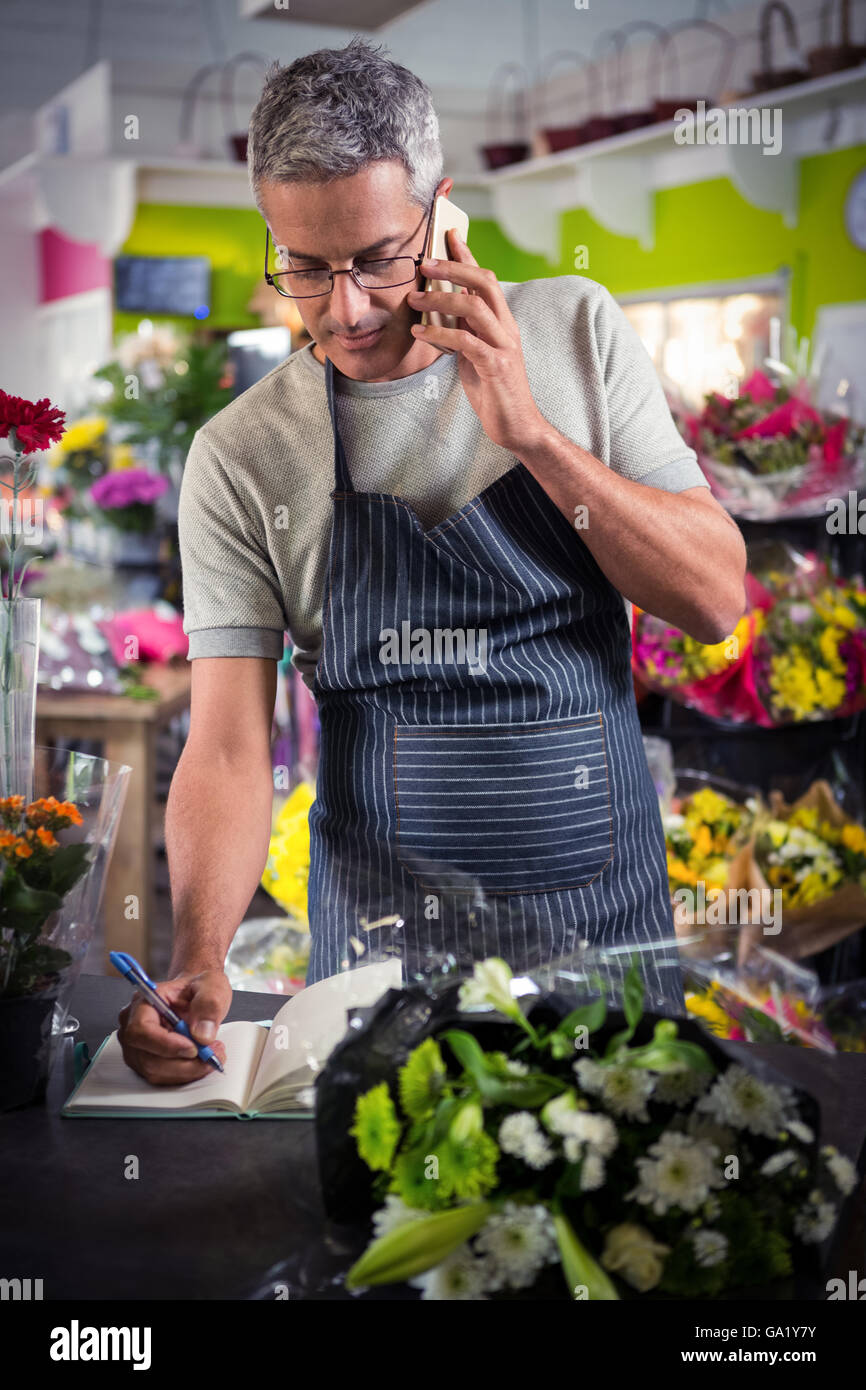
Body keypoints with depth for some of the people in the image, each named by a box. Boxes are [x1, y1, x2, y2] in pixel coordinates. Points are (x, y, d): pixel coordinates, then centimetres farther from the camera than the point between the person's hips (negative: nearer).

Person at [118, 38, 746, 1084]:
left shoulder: (575, 331, -3)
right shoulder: (240, 457, -8)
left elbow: (715, 601, -6)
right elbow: (227, 749, -11)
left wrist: (530, 433, -17)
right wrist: (197, 958, -29)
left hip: (609, 917, 2)